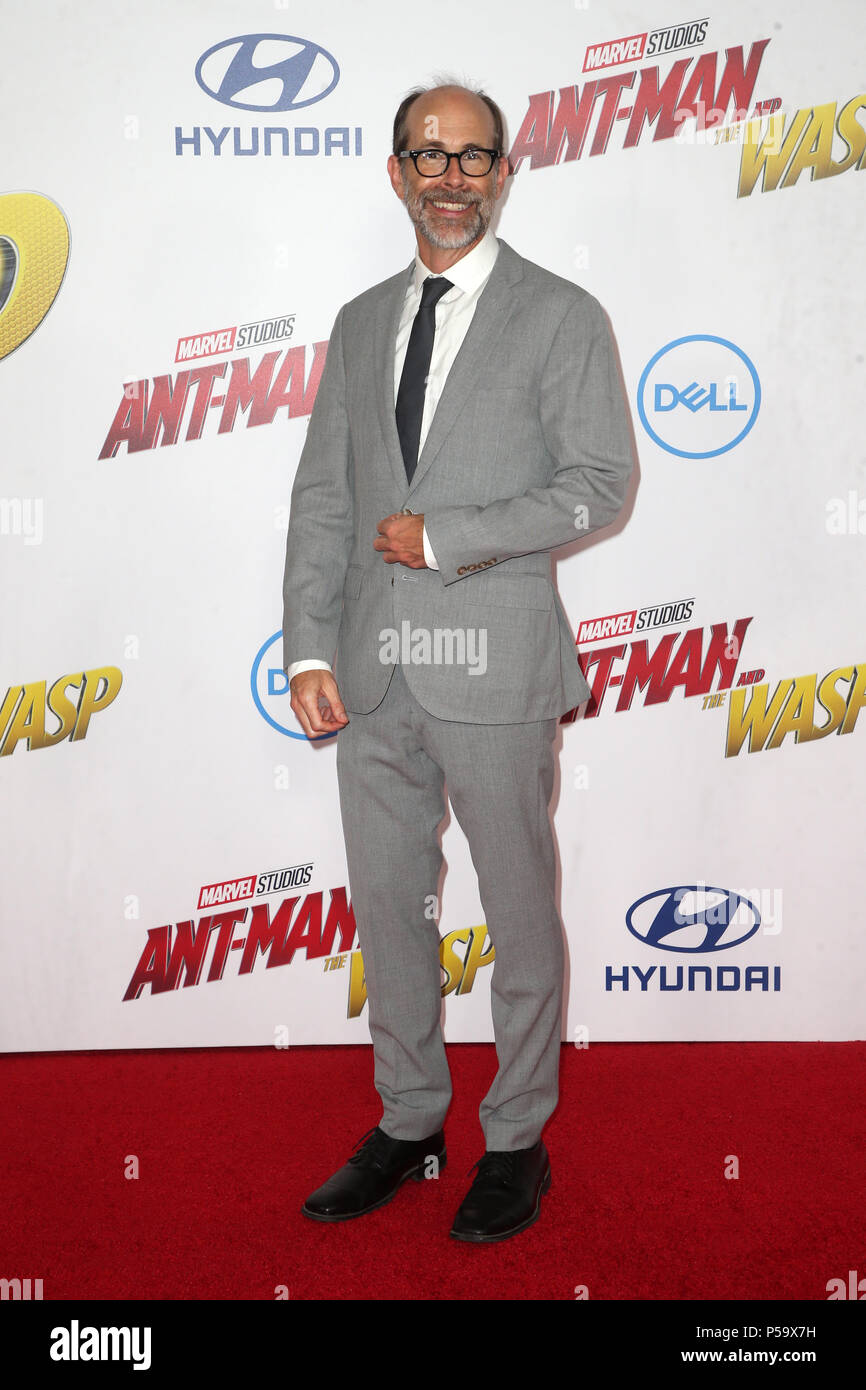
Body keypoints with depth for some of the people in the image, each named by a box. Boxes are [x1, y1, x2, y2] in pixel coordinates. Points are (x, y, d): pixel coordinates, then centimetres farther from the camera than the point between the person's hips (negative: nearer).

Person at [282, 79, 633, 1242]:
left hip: (495, 664, -5)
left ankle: (516, 1143, 25)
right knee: (387, 907, 13)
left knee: (519, 911, 7)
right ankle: (408, 1124, 32)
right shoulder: (361, 323, 14)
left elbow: (599, 482, -7)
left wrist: (445, 535, -14)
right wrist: (308, 649, 1)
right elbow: (321, 496, 10)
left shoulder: (561, 316, 0)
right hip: (373, 670, 5)